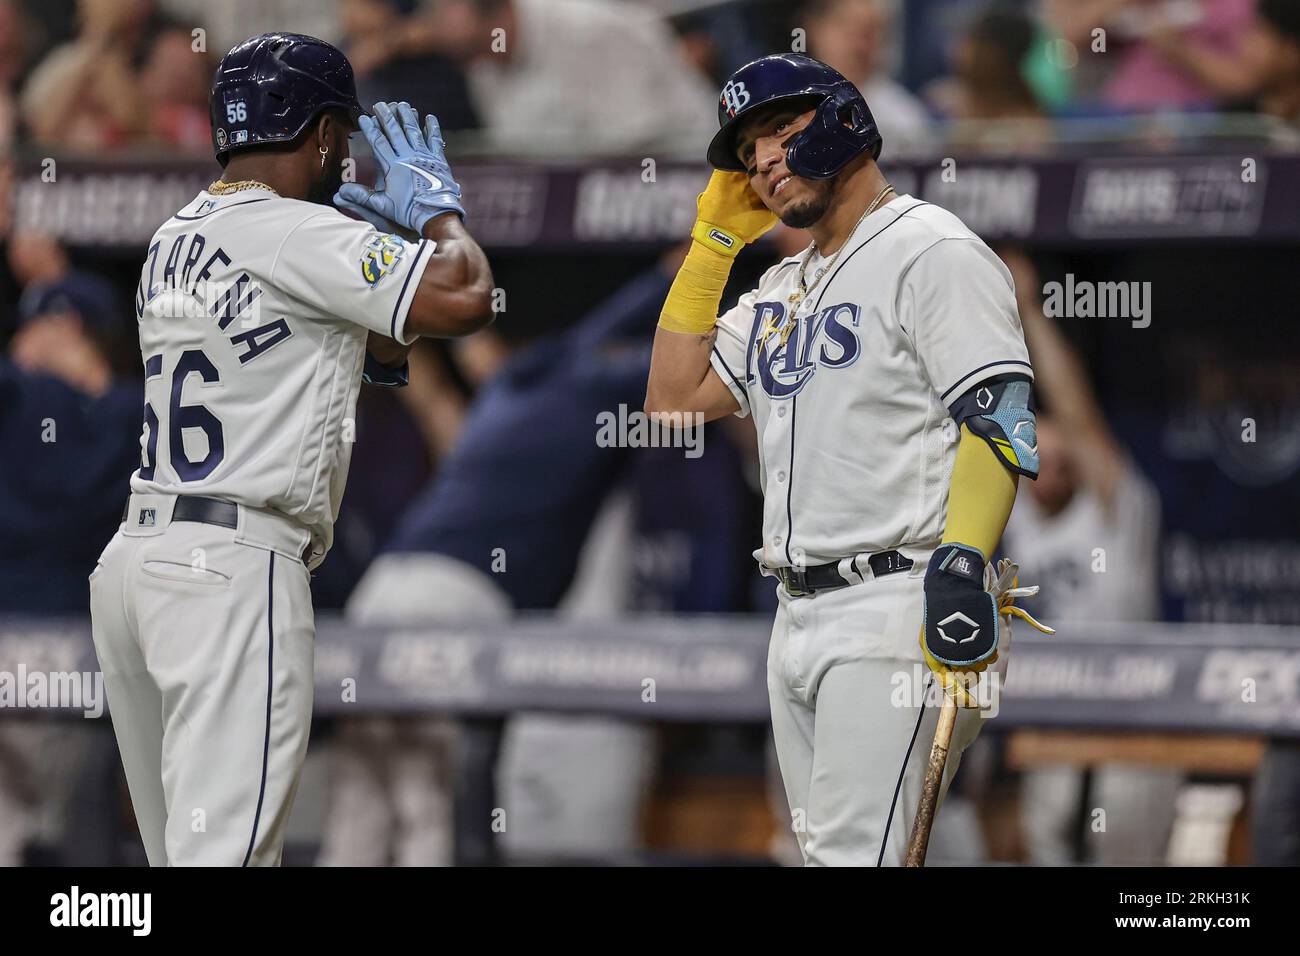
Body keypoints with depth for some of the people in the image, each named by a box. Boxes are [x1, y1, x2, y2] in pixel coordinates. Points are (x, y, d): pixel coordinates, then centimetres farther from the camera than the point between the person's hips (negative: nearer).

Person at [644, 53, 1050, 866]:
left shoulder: (933, 252, -5)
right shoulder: (783, 289, 24)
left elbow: (998, 421, -14)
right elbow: (675, 402, 21)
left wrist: (962, 570, -27)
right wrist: (714, 240, 19)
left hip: (898, 610, -9)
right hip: (800, 617, 9)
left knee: (856, 856, -19)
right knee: (826, 856, 6)